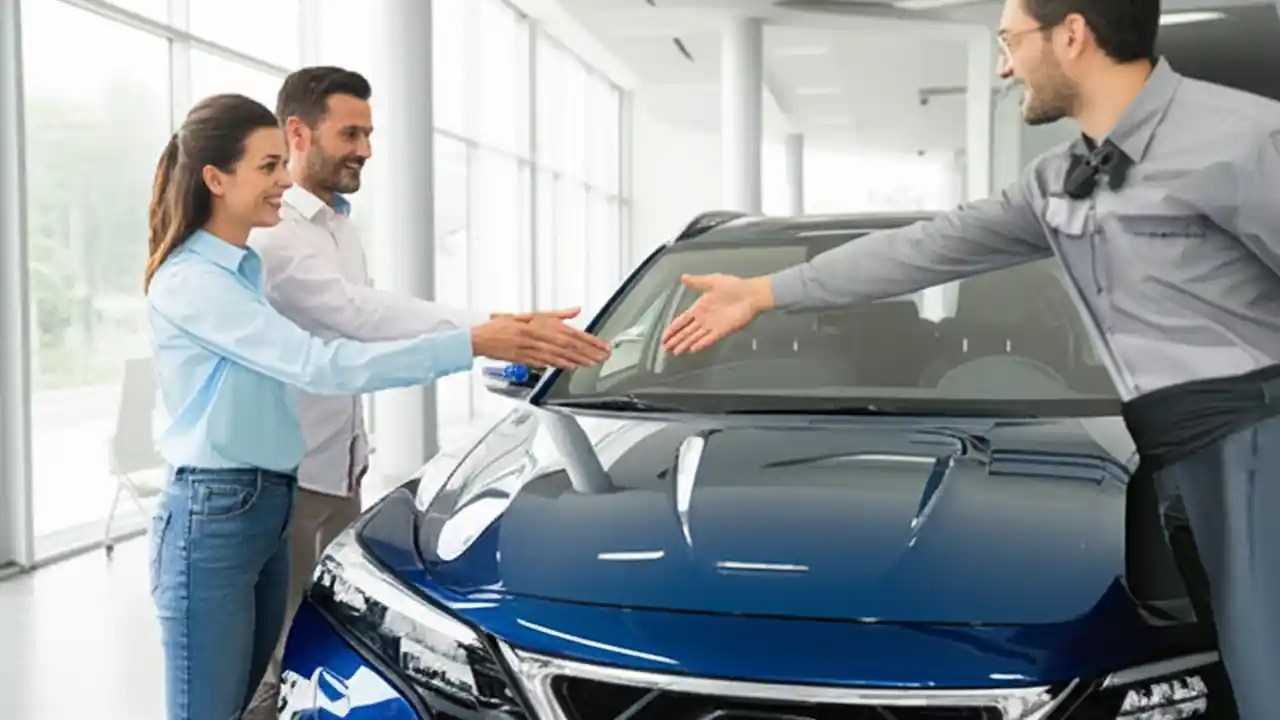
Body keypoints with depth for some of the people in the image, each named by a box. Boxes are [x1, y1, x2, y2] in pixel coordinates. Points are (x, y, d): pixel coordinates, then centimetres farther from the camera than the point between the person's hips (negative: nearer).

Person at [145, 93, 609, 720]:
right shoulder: (188, 280, -17)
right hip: (211, 520, -8)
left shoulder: (245, 268, 13)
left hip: (269, 510, 9)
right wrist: (472, 345, -28)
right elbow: (317, 365, -25)